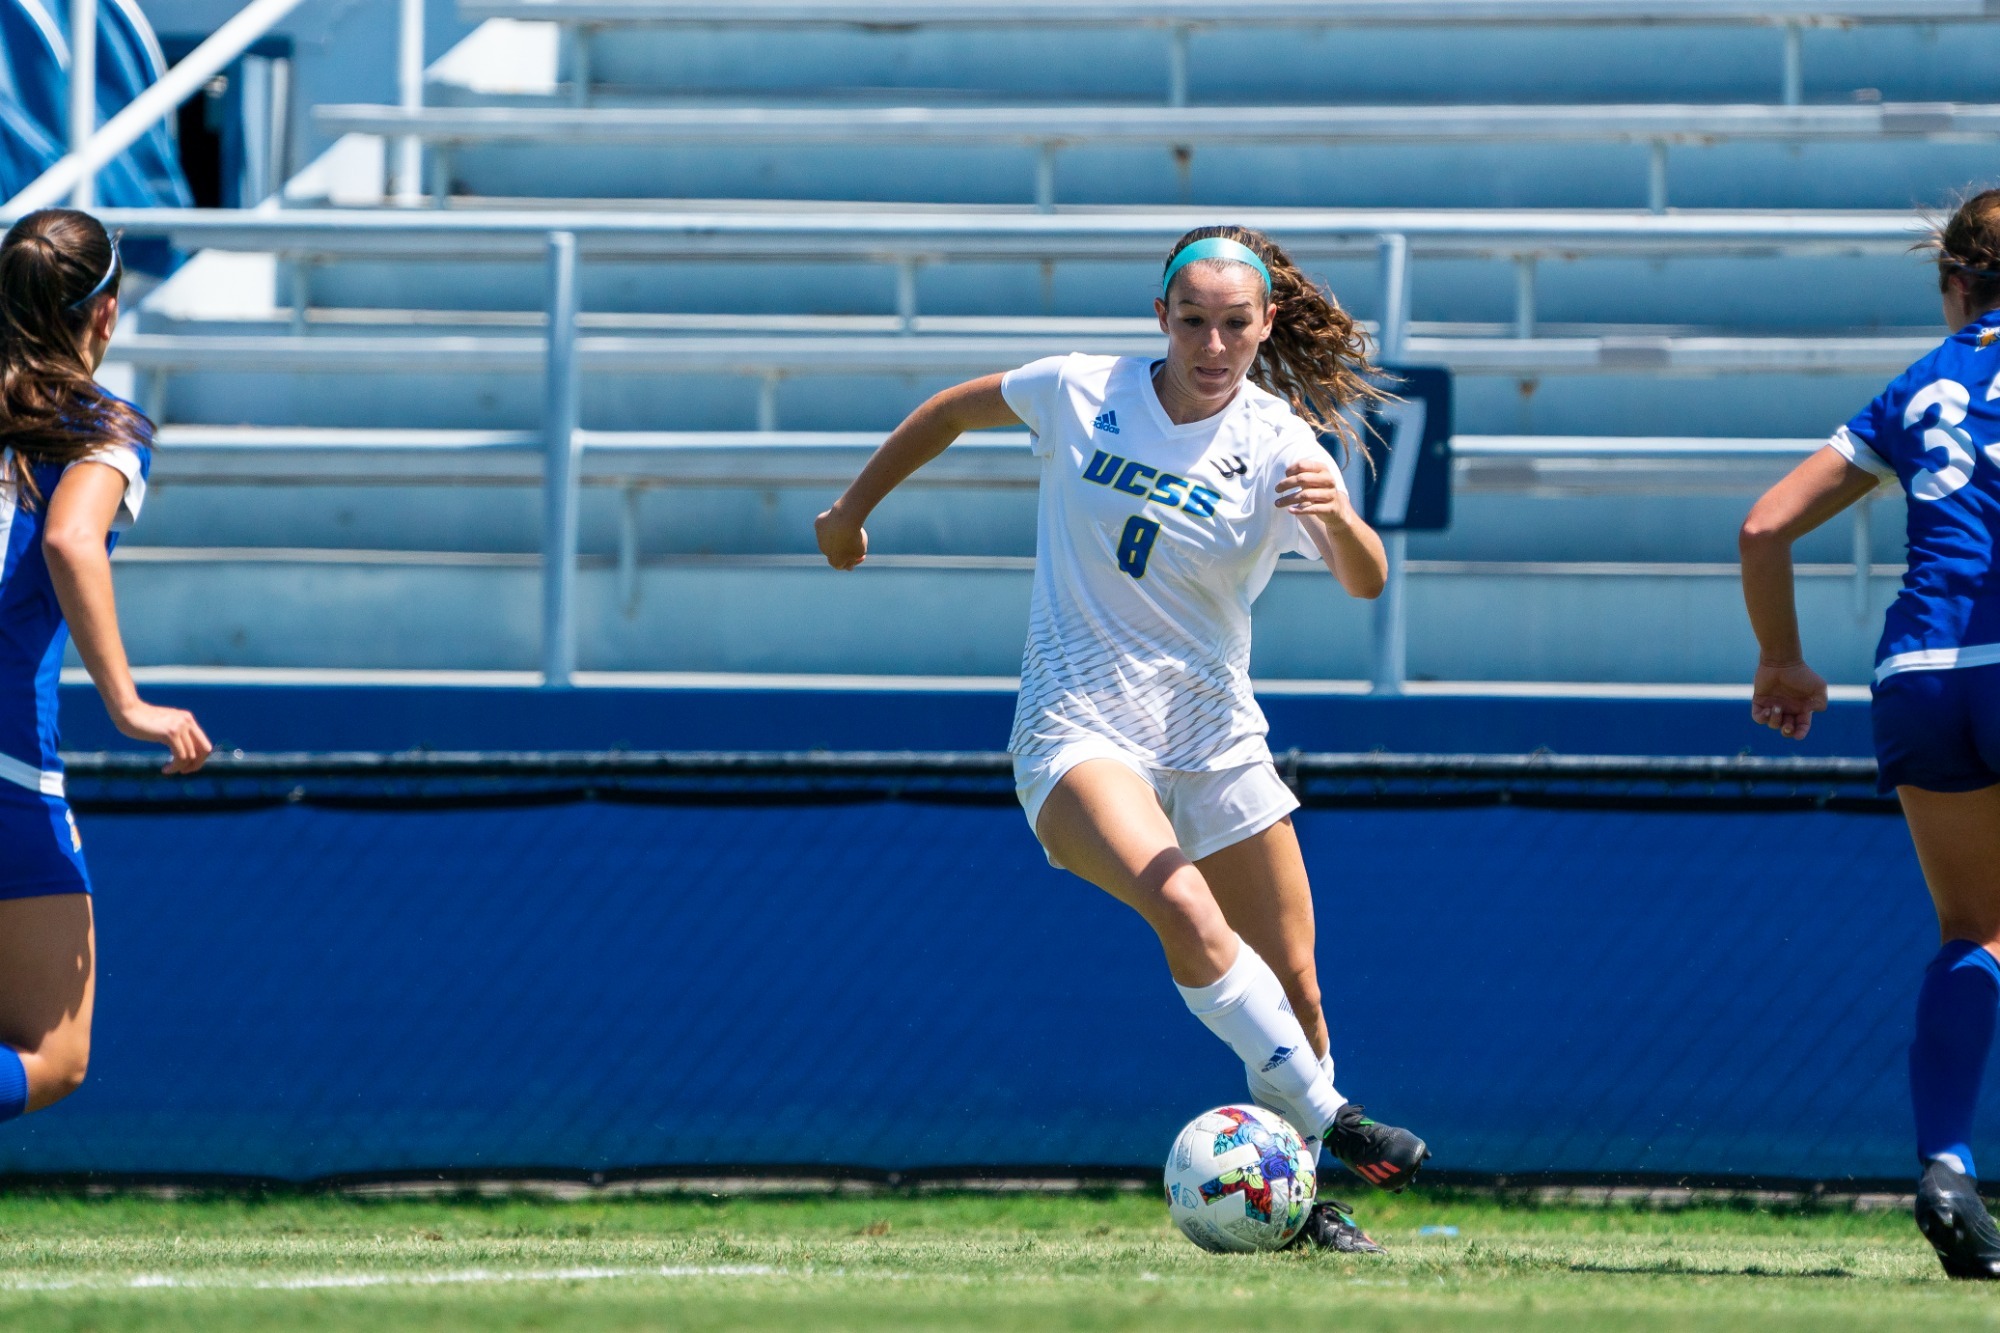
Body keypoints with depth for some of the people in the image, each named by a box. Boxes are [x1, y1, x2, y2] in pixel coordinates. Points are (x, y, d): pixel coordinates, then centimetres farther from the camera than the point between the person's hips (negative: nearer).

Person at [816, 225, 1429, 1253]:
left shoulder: (1280, 446, -5)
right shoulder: (1080, 394, -3)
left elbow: (1367, 583, -18)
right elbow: (951, 411, 15)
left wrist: (1339, 520, -39)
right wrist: (853, 509, 23)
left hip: (1214, 739, 2)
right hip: (1079, 732, -2)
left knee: (1293, 990, 2)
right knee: (1185, 910, -30)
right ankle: (1326, 1117, -27)